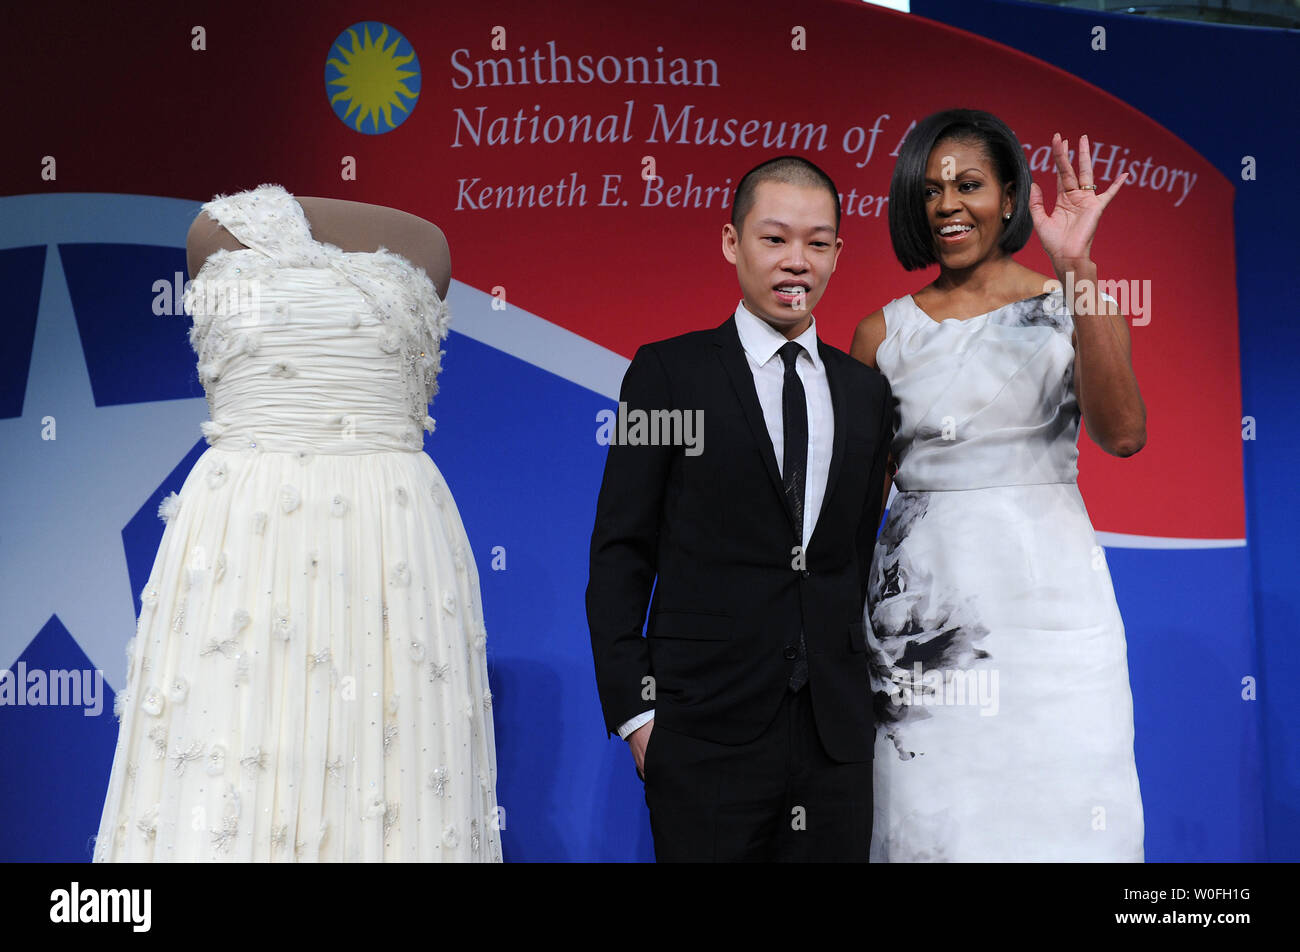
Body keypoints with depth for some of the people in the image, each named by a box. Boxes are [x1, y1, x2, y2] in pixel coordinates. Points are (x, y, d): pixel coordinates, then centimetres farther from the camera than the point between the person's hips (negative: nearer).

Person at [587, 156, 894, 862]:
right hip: (706, 732, -3)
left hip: (837, 735, 4)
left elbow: (860, 553, 14)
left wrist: (857, 690, 8)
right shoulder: (668, 372, -2)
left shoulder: (865, 391, 10)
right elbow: (619, 552, -4)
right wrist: (635, 709, -9)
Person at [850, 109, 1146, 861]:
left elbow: (1123, 433, -17)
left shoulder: (1075, 309, 2)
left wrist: (1078, 272, -21)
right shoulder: (885, 333, 6)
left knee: (1058, 821, 5)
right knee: (931, 821, 7)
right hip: (922, 606, 1)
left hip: (1049, 597, -1)